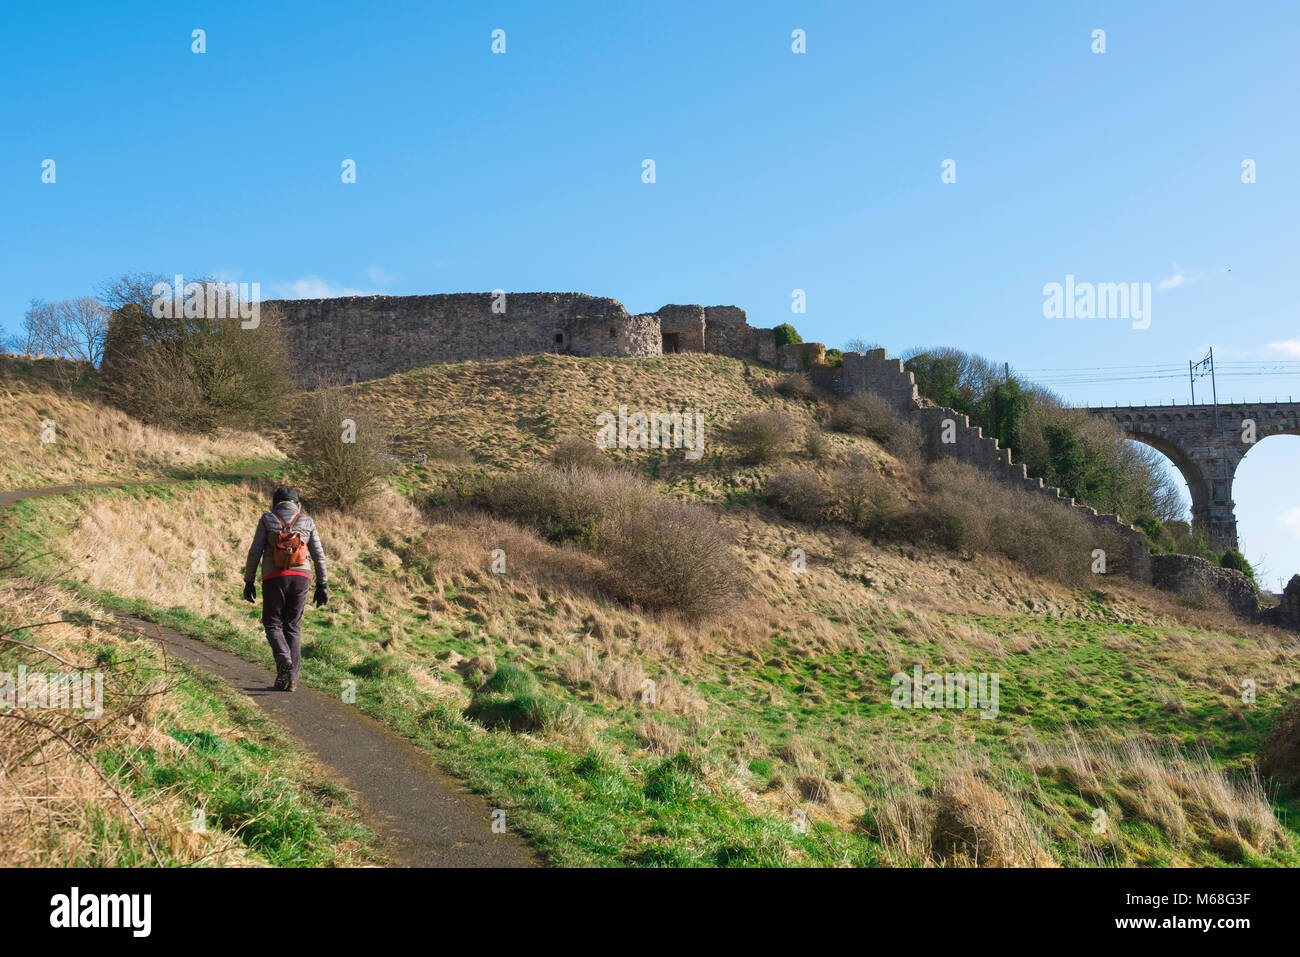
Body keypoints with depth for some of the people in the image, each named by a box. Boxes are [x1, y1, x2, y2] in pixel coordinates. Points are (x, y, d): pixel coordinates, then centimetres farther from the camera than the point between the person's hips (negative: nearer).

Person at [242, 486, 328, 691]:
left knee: (273, 624, 10)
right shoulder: (307, 521, 9)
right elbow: (319, 555, 6)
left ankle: (283, 658, -19)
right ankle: (291, 678, 3)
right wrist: (322, 585, 11)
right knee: (293, 626, 9)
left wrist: (249, 581, 5)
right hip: (300, 576, 2)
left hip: (274, 577, -2)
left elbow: (255, 552, -1)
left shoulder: (267, 519, 5)